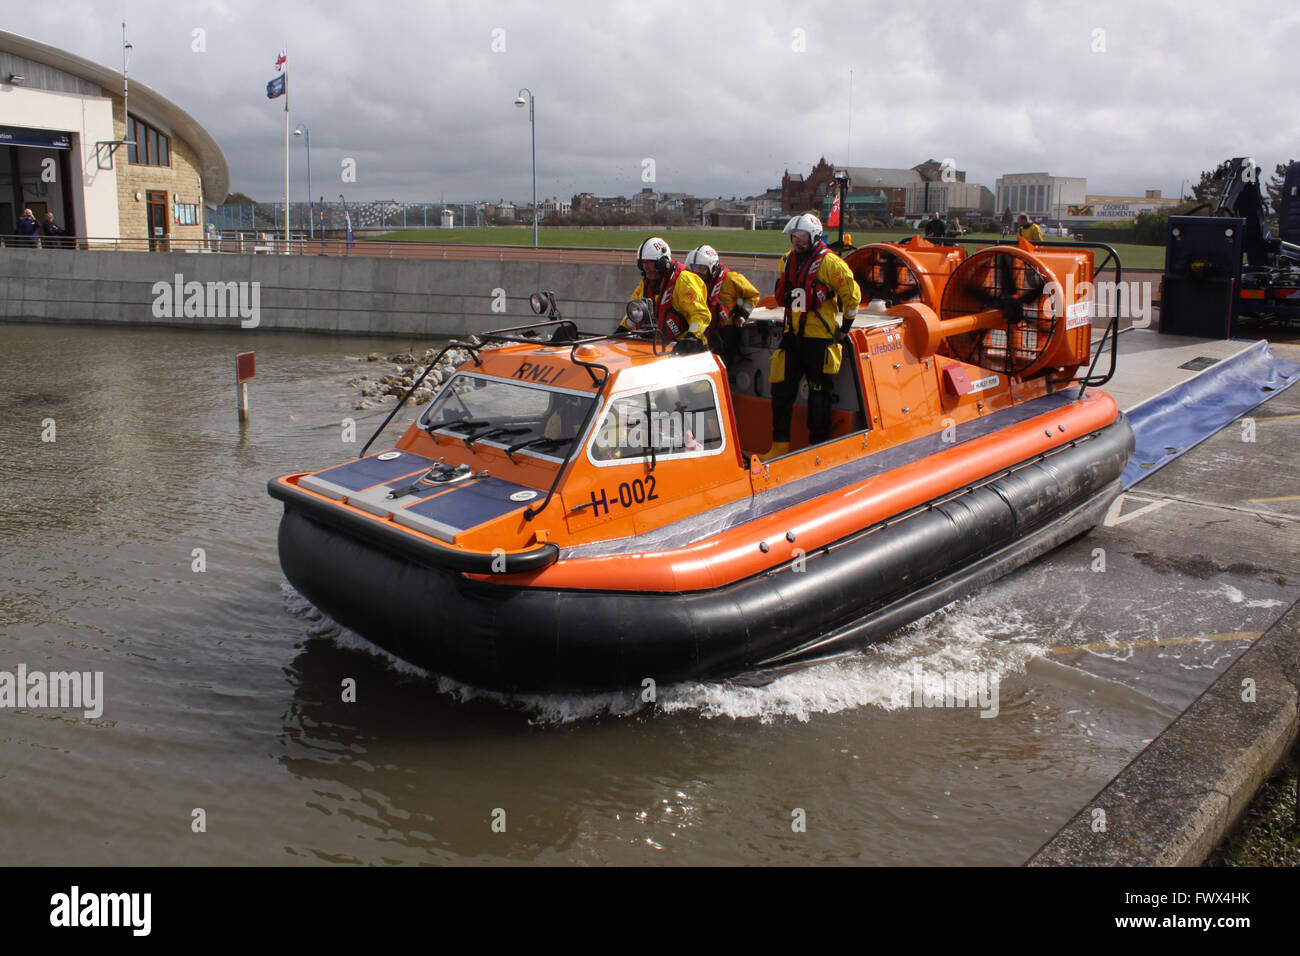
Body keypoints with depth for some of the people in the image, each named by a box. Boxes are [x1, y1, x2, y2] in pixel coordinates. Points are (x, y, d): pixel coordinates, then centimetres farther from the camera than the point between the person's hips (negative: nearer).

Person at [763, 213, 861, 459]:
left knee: (818, 393, 2)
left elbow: (852, 294, -7)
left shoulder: (829, 262, -10)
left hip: (819, 337, -6)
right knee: (781, 389, 4)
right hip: (793, 336, 6)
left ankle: (818, 446, 14)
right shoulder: (787, 261, 10)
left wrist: (845, 328, -4)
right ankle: (780, 445, 12)